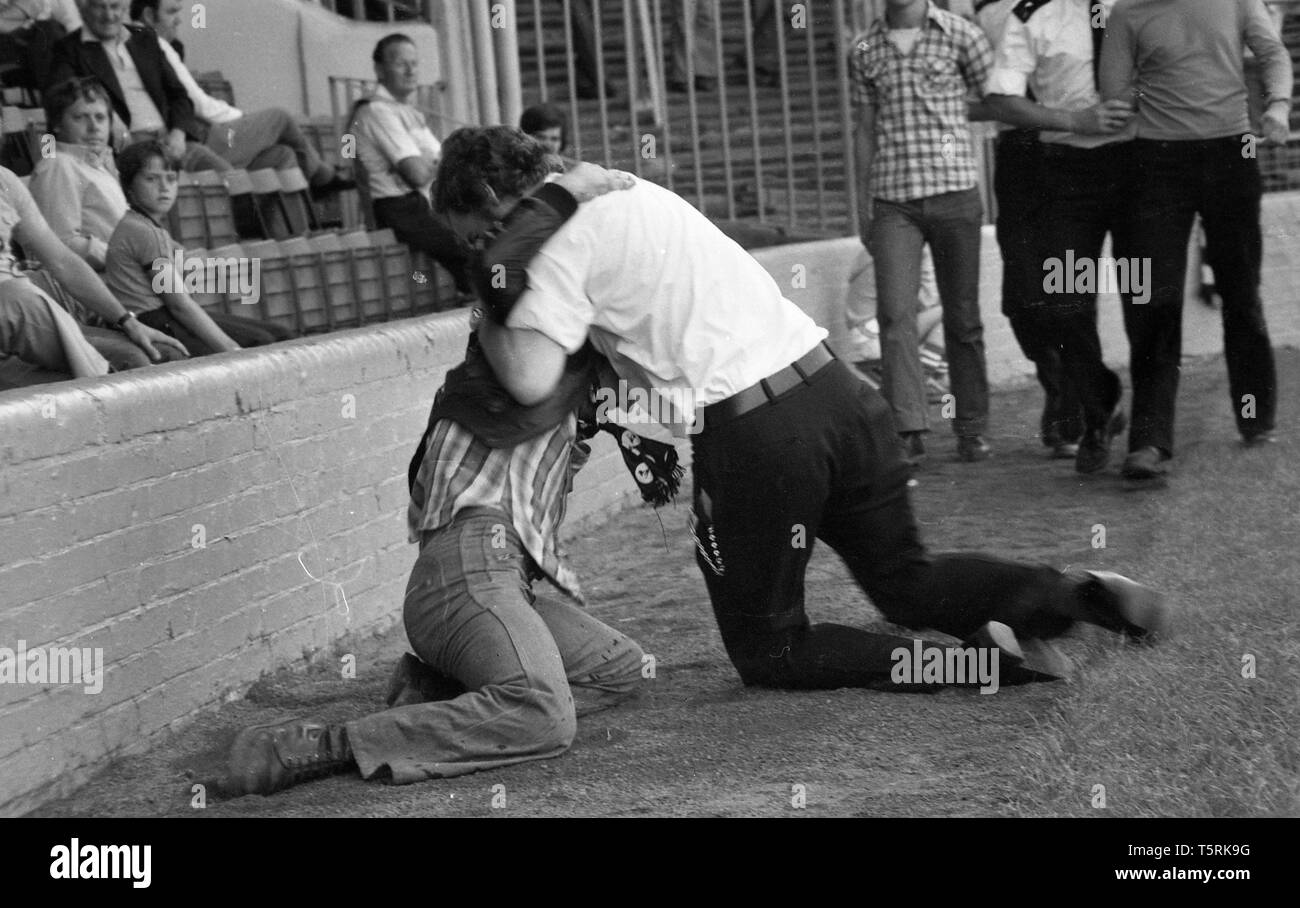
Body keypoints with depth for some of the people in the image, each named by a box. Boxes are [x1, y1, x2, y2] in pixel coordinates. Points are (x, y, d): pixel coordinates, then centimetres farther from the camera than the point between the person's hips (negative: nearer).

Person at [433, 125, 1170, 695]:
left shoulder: (566, 244, -4)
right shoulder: (630, 192, 20)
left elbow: (530, 379, -16)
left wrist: (490, 325, 4)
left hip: (753, 433, -8)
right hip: (835, 386, 8)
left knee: (769, 654, 10)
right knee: (906, 580, 23)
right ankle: (1077, 594, 1)